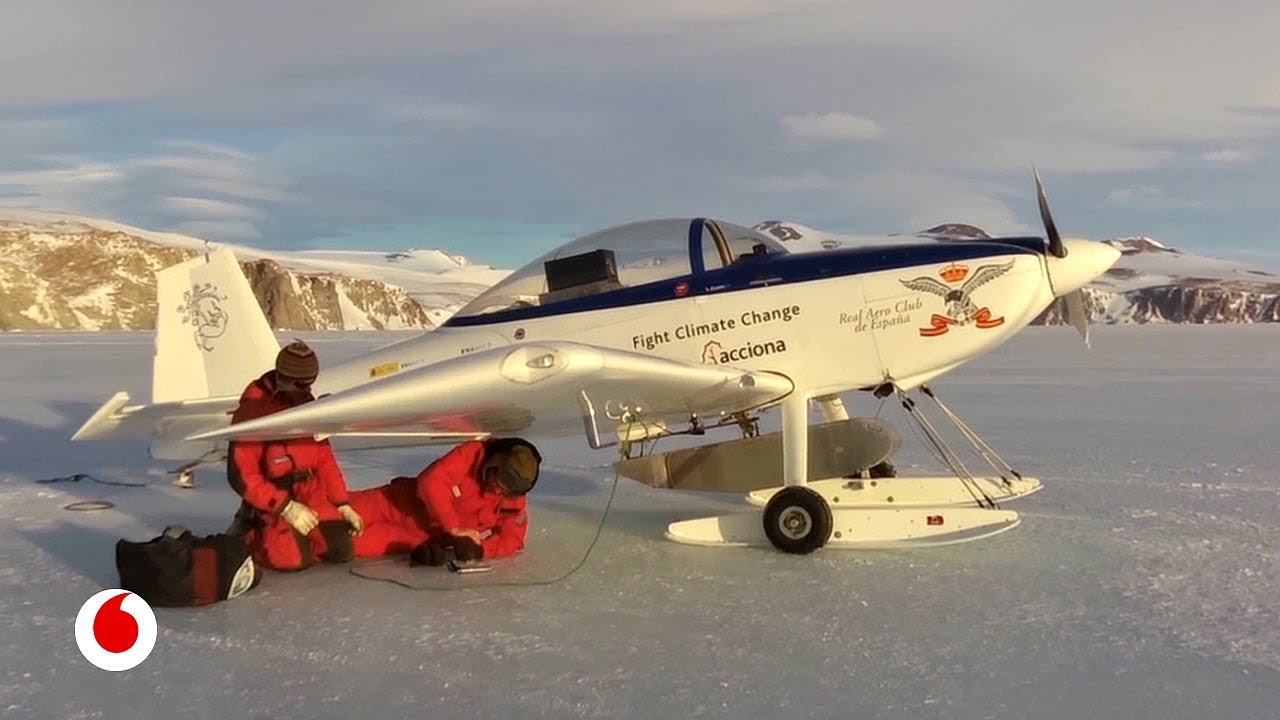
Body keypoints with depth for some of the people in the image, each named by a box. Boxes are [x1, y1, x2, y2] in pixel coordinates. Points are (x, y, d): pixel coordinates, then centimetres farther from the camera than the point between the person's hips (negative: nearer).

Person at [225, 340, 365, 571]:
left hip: (311, 492, 6)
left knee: (341, 551, -10)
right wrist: (286, 508, -22)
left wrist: (343, 505, 8)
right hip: (273, 500, -6)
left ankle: (300, 537, 18)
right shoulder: (252, 411, -15)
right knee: (296, 559, -23)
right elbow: (241, 475, -18)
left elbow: (324, 459, 14)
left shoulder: (309, 407, 8)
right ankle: (246, 538, 6)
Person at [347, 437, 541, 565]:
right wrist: (454, 527, -26)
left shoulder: (515, 502, -14)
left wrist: (478, 548, -27)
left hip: (421, 540, 1)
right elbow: (431, 482, -28)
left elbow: (512, 539, -9)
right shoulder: (471, 453, -23)